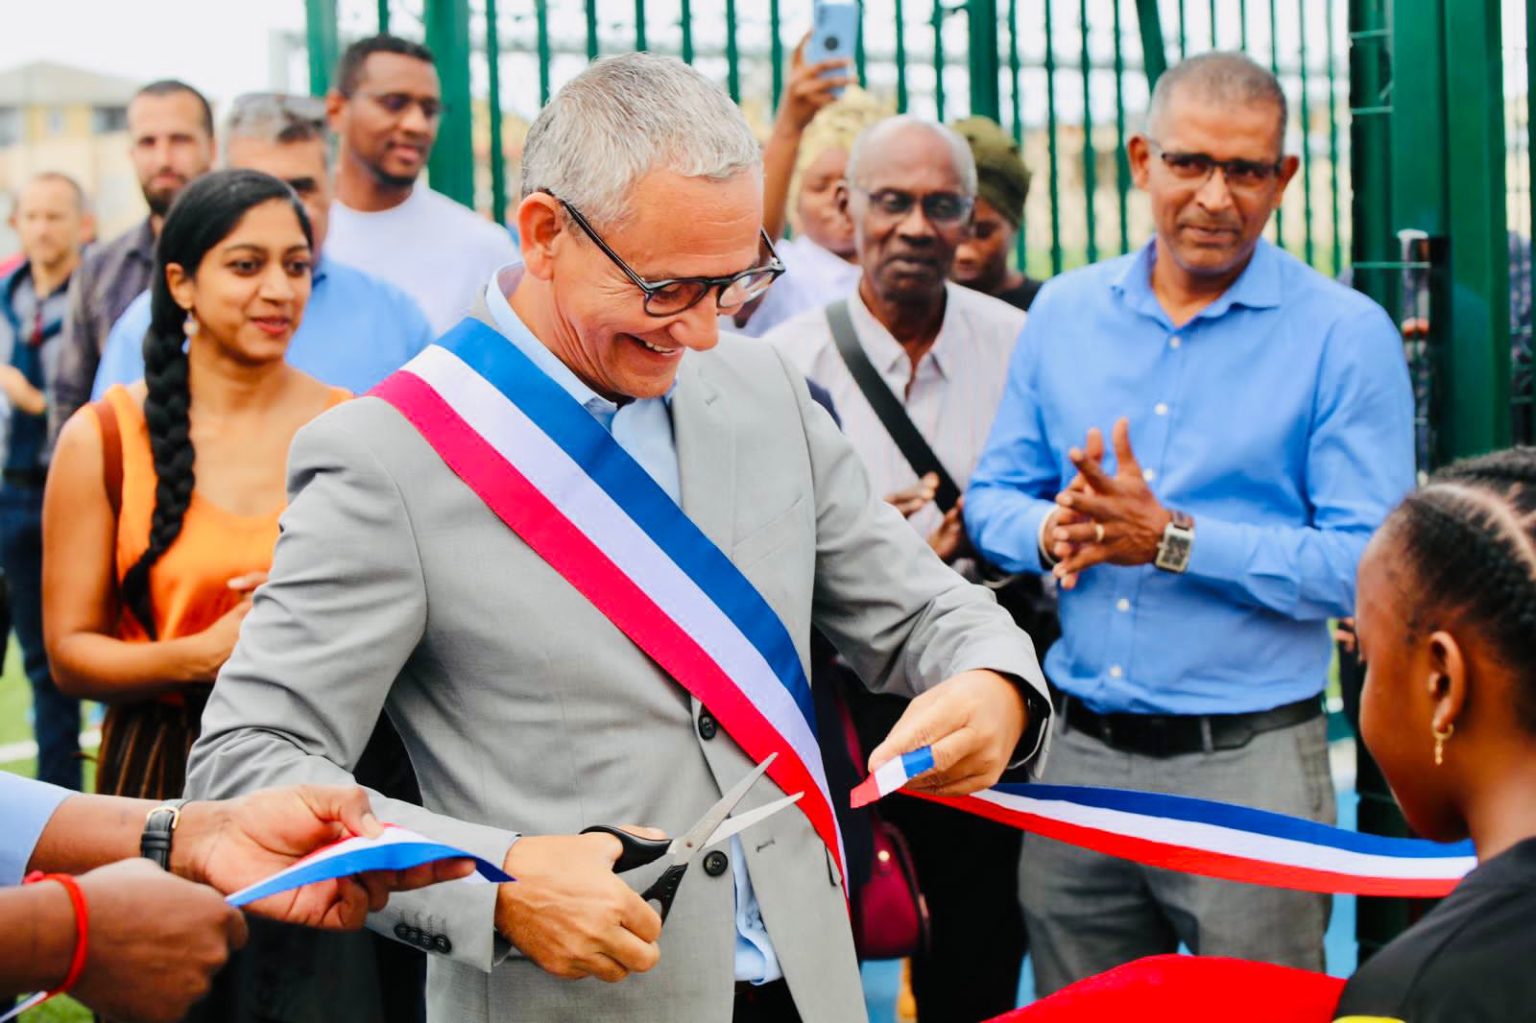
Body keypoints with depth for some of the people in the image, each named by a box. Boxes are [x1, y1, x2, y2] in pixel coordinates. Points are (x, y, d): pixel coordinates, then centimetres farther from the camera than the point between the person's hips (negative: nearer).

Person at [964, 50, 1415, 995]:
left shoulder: (1345, 334, -7)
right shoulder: (1065, 311, 7)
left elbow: (1369, 563, -14)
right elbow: (994, 496, 11)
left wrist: (1174, 540, -19)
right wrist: (1053, 531, -12)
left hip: (1249, 763, -4)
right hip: (1081, 753, 4)